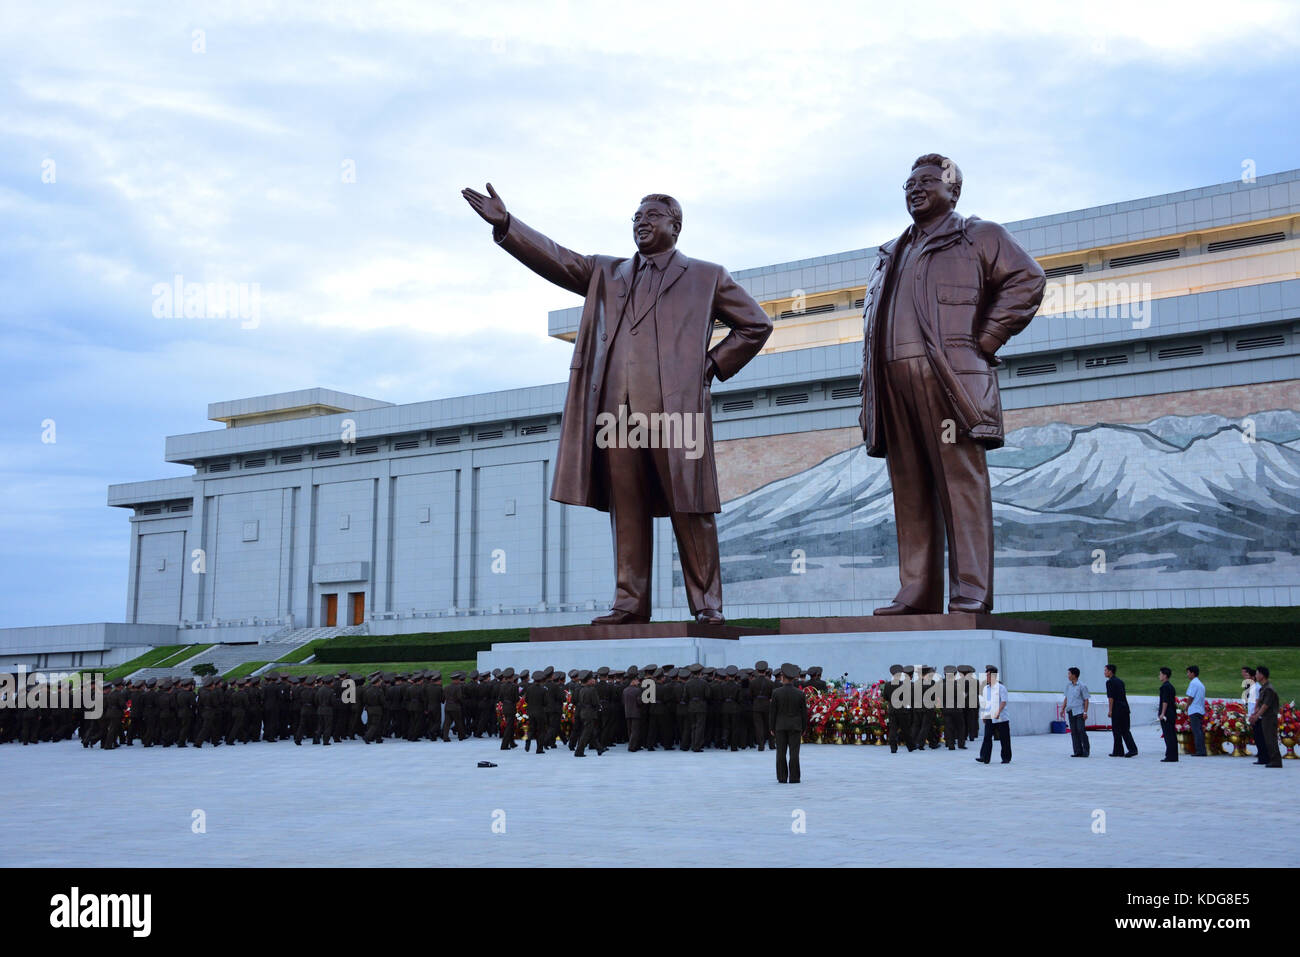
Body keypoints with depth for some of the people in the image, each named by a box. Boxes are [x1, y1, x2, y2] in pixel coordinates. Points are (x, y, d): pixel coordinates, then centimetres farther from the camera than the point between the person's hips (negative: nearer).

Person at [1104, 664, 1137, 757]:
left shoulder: (1110, 682, -9)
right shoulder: (1120, 681, 16)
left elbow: (1111, 697, -14)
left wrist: (1110, 710, -12)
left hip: (1117, 709, -8)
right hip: (1125, 708, 8)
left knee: (1117, 731, 1)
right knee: (1125, 730, 10)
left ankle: (1118, 751, 5)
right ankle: (1133, 749, 1)